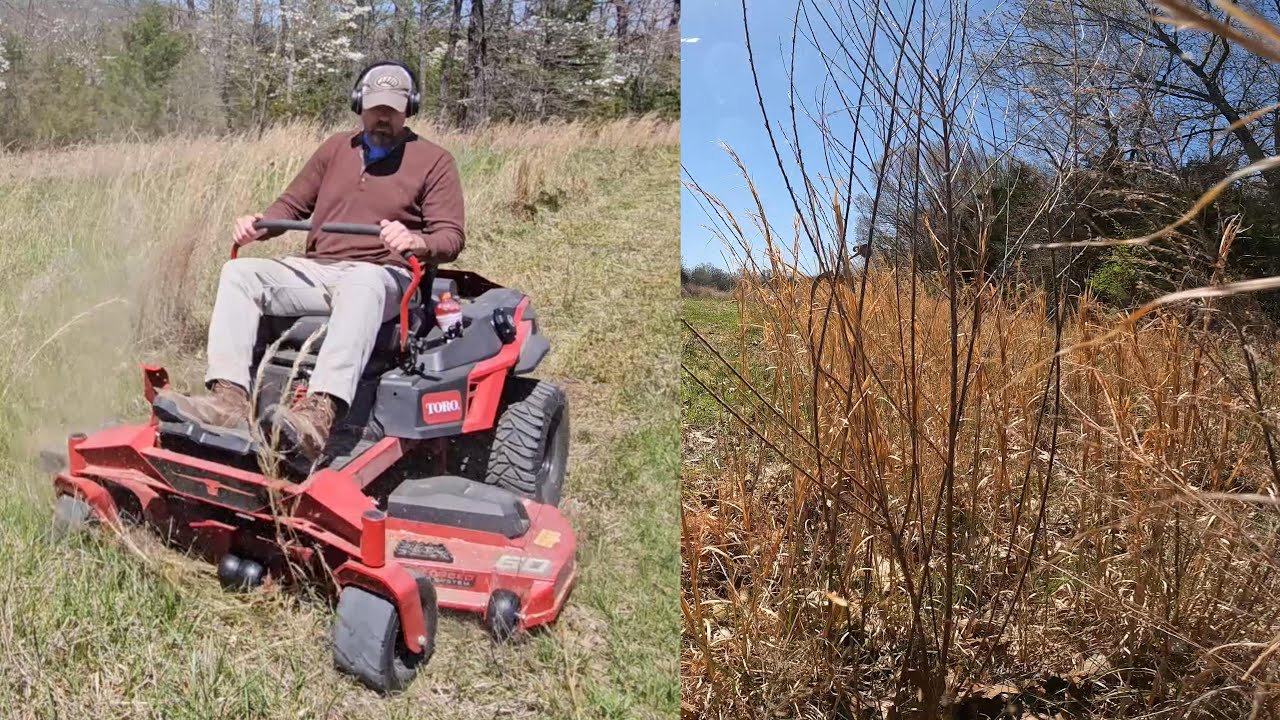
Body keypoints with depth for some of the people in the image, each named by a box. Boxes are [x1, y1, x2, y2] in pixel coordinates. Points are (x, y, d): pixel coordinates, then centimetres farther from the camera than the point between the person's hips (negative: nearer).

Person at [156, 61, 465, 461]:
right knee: (240, 273, -18)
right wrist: (260, 224, 3)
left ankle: (319, 413, -59)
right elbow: (293, 203, 26)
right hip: (317, 270, 6)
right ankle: (228, 398, -34)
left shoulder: (433, 161, 6)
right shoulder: (336, 148, 21)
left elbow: (451, 236, -2)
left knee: (360, 283, -41)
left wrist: (417, 241, -26)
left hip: (382, 276, -5)